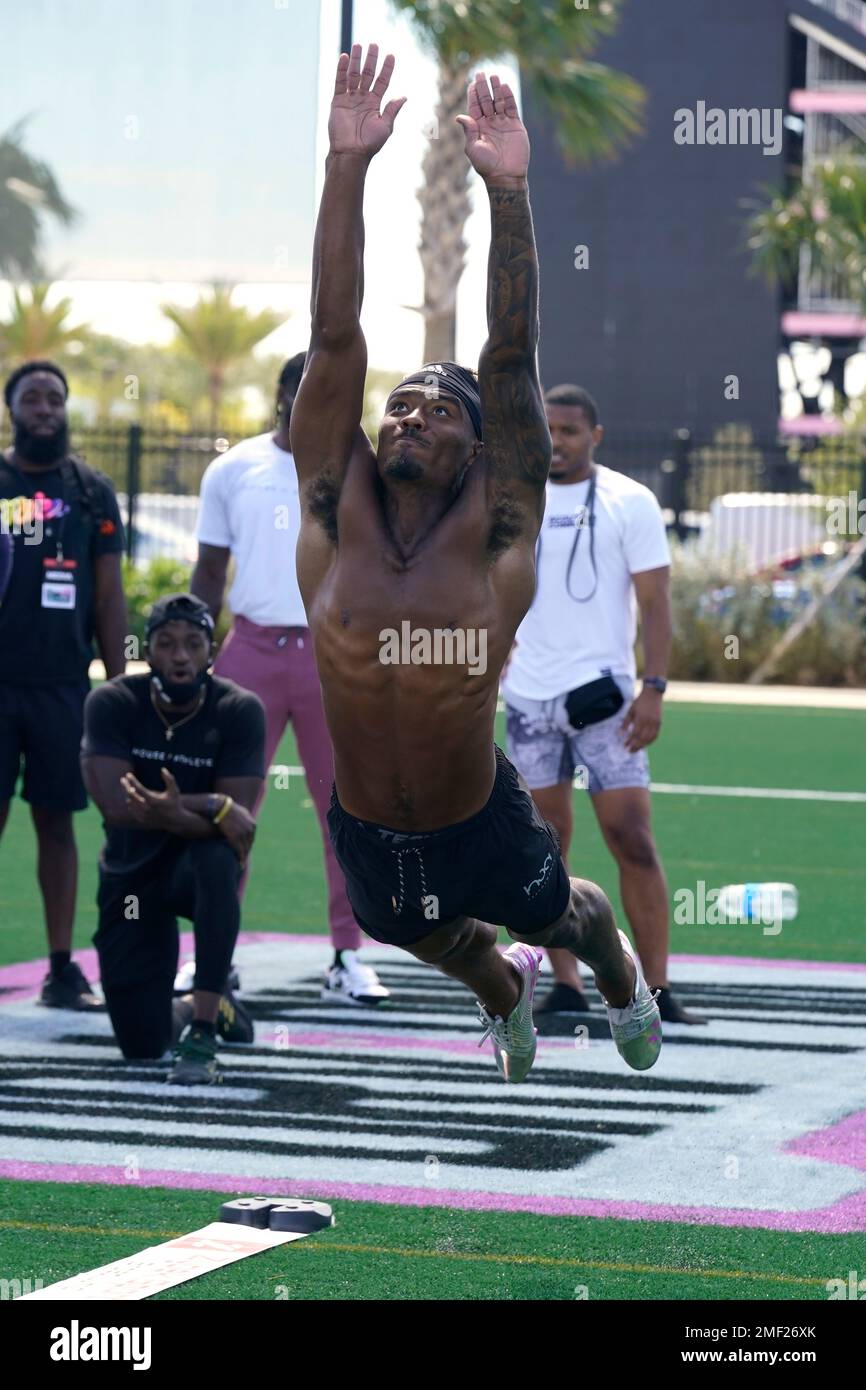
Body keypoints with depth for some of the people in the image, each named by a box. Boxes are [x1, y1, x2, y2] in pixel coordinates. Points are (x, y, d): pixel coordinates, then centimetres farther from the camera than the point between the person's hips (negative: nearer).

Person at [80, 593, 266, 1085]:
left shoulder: (240, 710, -14)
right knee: (141, 1044, -4)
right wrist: (210, 807, -32)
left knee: (218, 858, -40)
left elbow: (239, 822, -23)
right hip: (132, 876, 1)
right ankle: (199, 1009, 34)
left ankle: (203, 1034, -35)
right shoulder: (112, 703, -13)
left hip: (199, 867, -1)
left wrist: (177, 813, -42)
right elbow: (116, 805, -25)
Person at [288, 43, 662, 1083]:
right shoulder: (337, 512, -14)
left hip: (480, 829, -2)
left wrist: (508, 189, -34)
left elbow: (512, 358, -26)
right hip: (366, 834, 2)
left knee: (563, 917, 27)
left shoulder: (495, 529, -18)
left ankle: (620, 975, 61)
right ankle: (505, 989, 65)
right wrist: (347, 165, -28)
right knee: (436, 942, 31)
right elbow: (335, 336, -20)